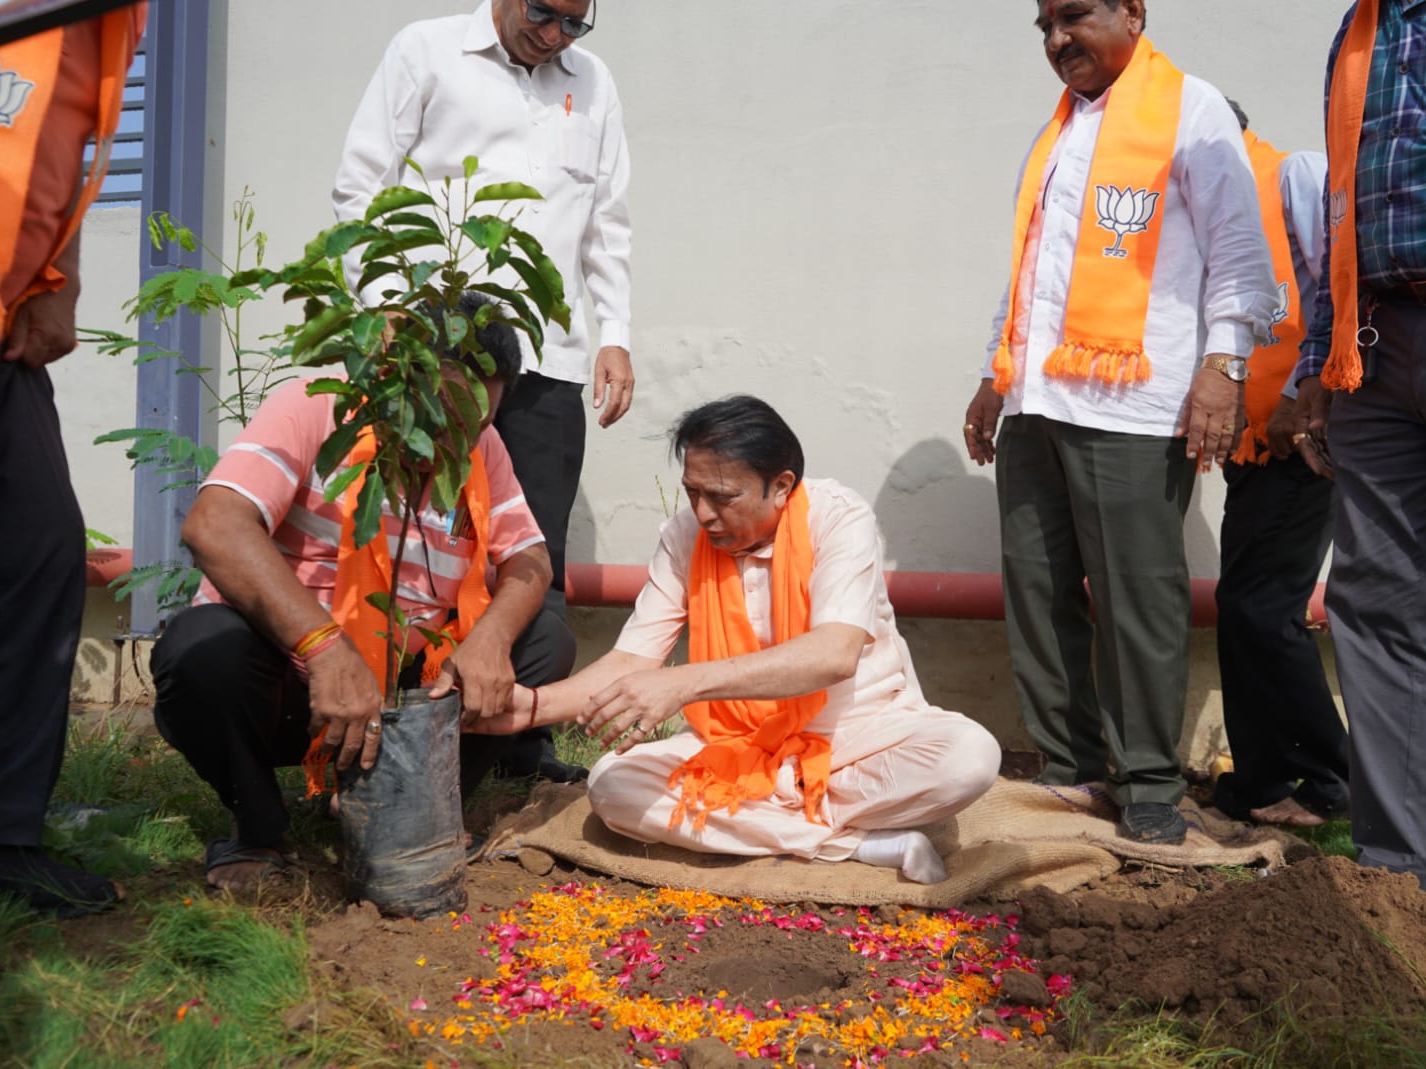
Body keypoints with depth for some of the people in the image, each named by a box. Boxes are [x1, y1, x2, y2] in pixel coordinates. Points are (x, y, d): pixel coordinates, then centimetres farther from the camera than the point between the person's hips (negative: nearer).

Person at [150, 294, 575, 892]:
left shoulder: (480, 448, 4)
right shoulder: (316, 408, -13)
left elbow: (528, 557, -1)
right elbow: (213, 525, -28)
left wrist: (491, 635, -25)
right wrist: (324, 649, -40)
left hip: (407, 682, 4)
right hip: (286, 677, -4)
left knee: (546, 641, -10)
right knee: (203, 647, -35)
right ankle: (257, 830, -6)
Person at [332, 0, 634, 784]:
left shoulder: (591, 84, 19)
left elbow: (609, 225, 20)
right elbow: (361, 187, 5)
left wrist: (614, 335, 9)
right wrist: (383, 306, -7)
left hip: (549, 359, 3)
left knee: (537, 563, 1)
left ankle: (528, 740, 9)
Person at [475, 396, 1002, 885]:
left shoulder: (839, 519, -19)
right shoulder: (685, 535, -7)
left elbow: (835, 655, -34)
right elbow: (634, 659, -6)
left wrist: (686, 683, -44)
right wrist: (533, 705, -24)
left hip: (859, 731, -3)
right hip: (738, 743, 4)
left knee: (970, 754, -31)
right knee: (612, 784, -22)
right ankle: (866, 843, -20)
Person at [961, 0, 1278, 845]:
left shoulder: (1190, 108, 5)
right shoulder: (1055, 131, 25)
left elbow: (1238, 250, -2)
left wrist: (1222, 364, -14)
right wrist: (996, 376, 22)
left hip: (1130, 404, -7)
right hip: (1035, 402, 7)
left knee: (1137, 596, -5)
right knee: (1038, 589, 5)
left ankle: (1150, 786, 6)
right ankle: (1069, 769, 15)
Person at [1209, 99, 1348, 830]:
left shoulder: (1298, 177, -4)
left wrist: (1301, 396, -18)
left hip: (1301, 437, -8)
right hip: (1252, 445, 8)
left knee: (1260, 609, -10)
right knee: (1248, 611, 8)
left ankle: (1326, 782, 4)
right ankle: (1262, 784, 17)